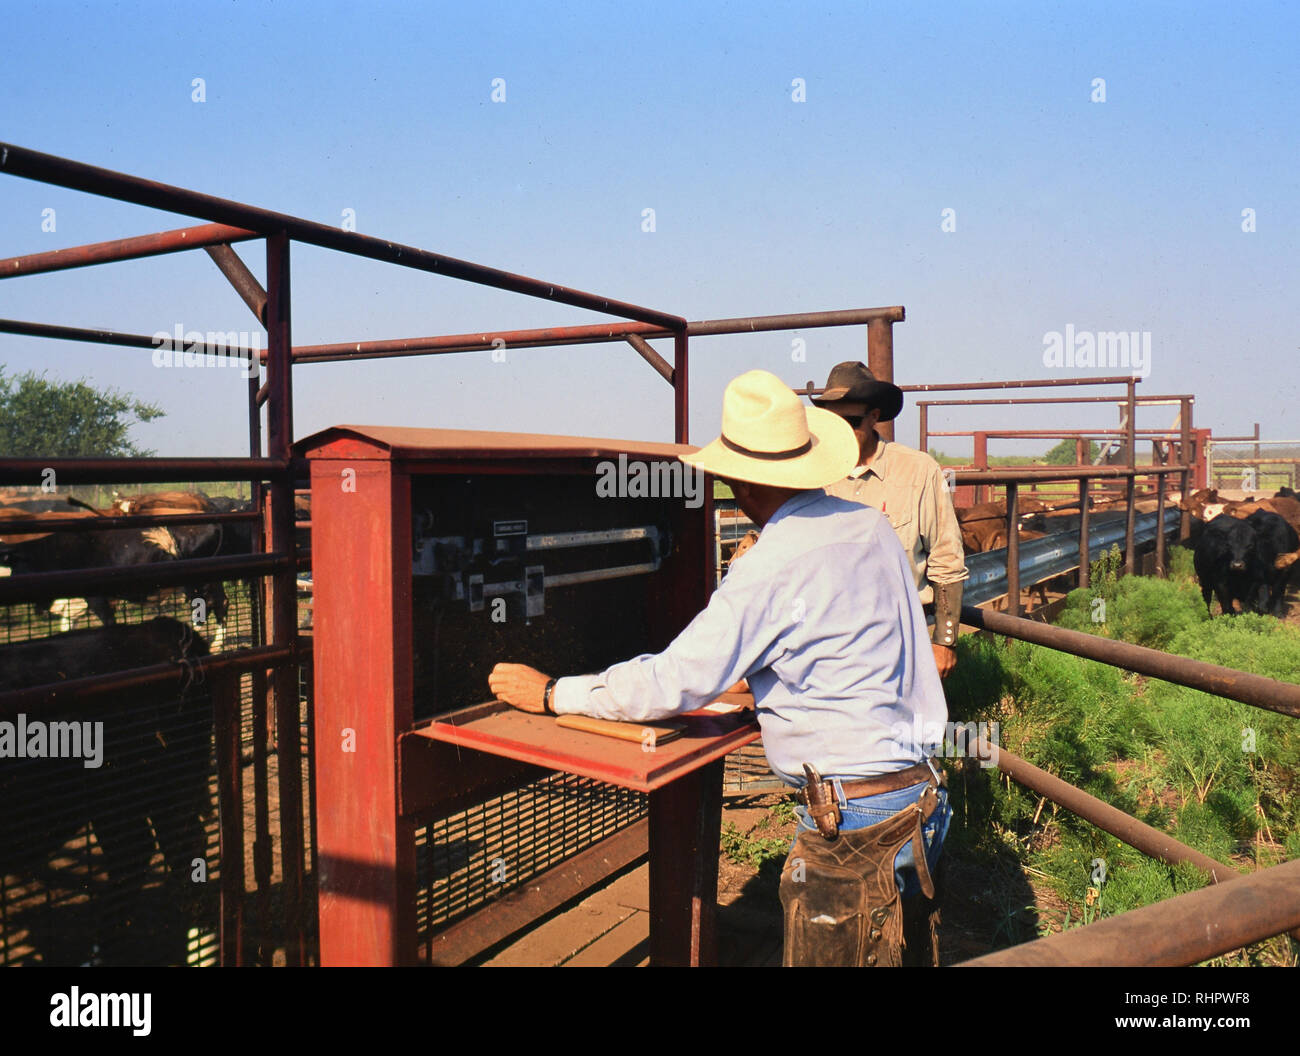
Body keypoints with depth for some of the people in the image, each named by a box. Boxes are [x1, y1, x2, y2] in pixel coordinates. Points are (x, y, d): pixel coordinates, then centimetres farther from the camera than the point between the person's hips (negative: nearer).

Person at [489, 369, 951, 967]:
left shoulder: (768, 569, -20)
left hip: (854, 818, -8)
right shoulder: (870, 524, 4)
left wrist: (554, 695, -6)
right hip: (919, 785, 8)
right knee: (892, 949, 21)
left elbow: (673, 682, -18)